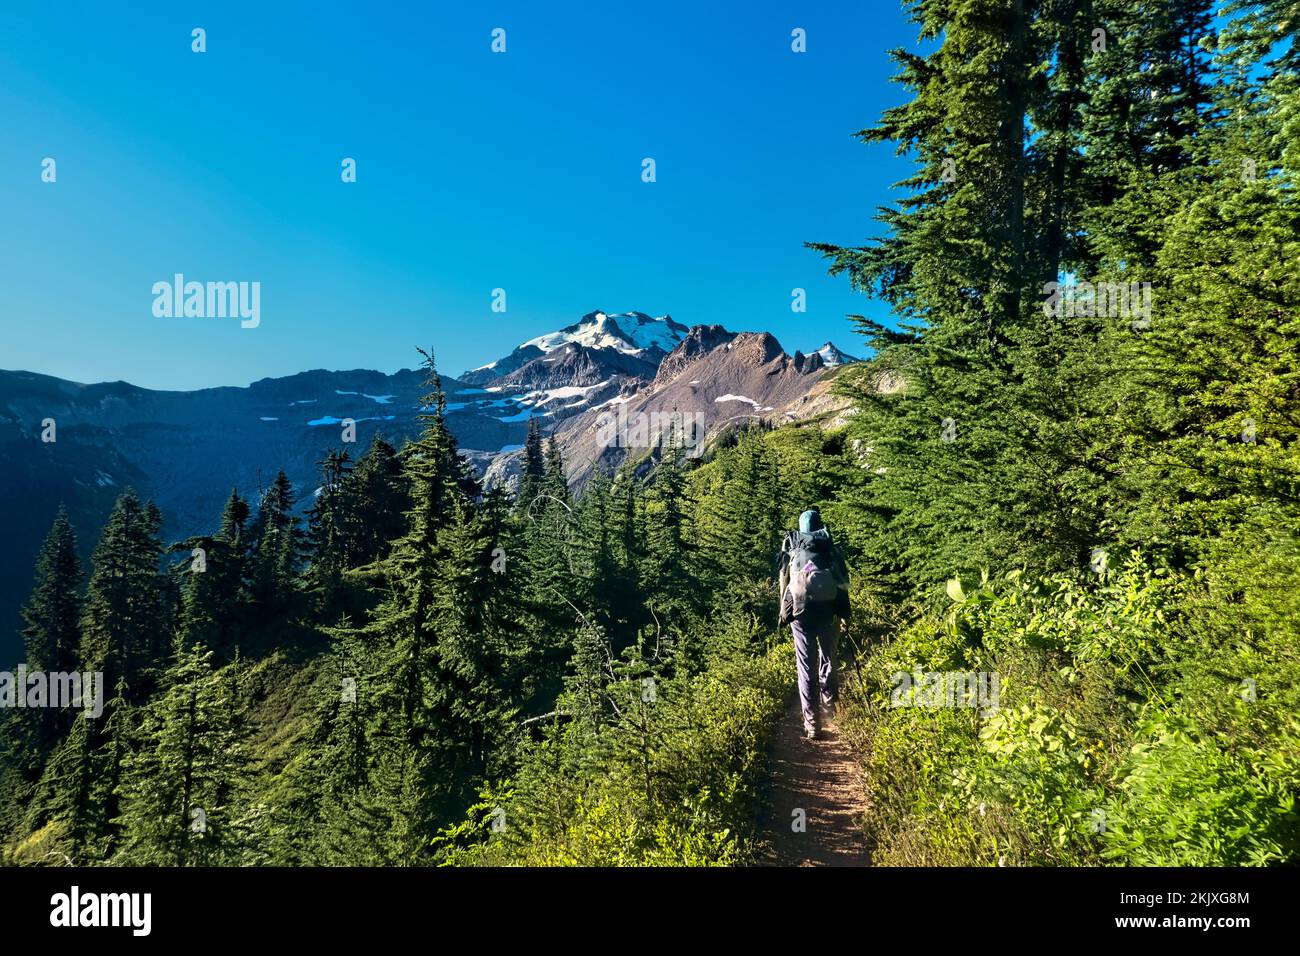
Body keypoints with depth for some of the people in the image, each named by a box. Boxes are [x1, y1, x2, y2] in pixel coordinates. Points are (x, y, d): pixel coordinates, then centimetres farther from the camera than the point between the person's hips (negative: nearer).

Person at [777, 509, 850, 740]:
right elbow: (843, 579, 8)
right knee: (828, 654, 26)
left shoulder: (791, 547, 17)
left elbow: (784, 581, 9)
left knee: (806, 664, 2)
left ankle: (812, 722, 0)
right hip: (828, 605, 1)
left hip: (800, 607, -1)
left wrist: (784, 612, 12)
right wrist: (845, 613, 8)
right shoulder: (830, 547, 16)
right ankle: (828, 699, 28)